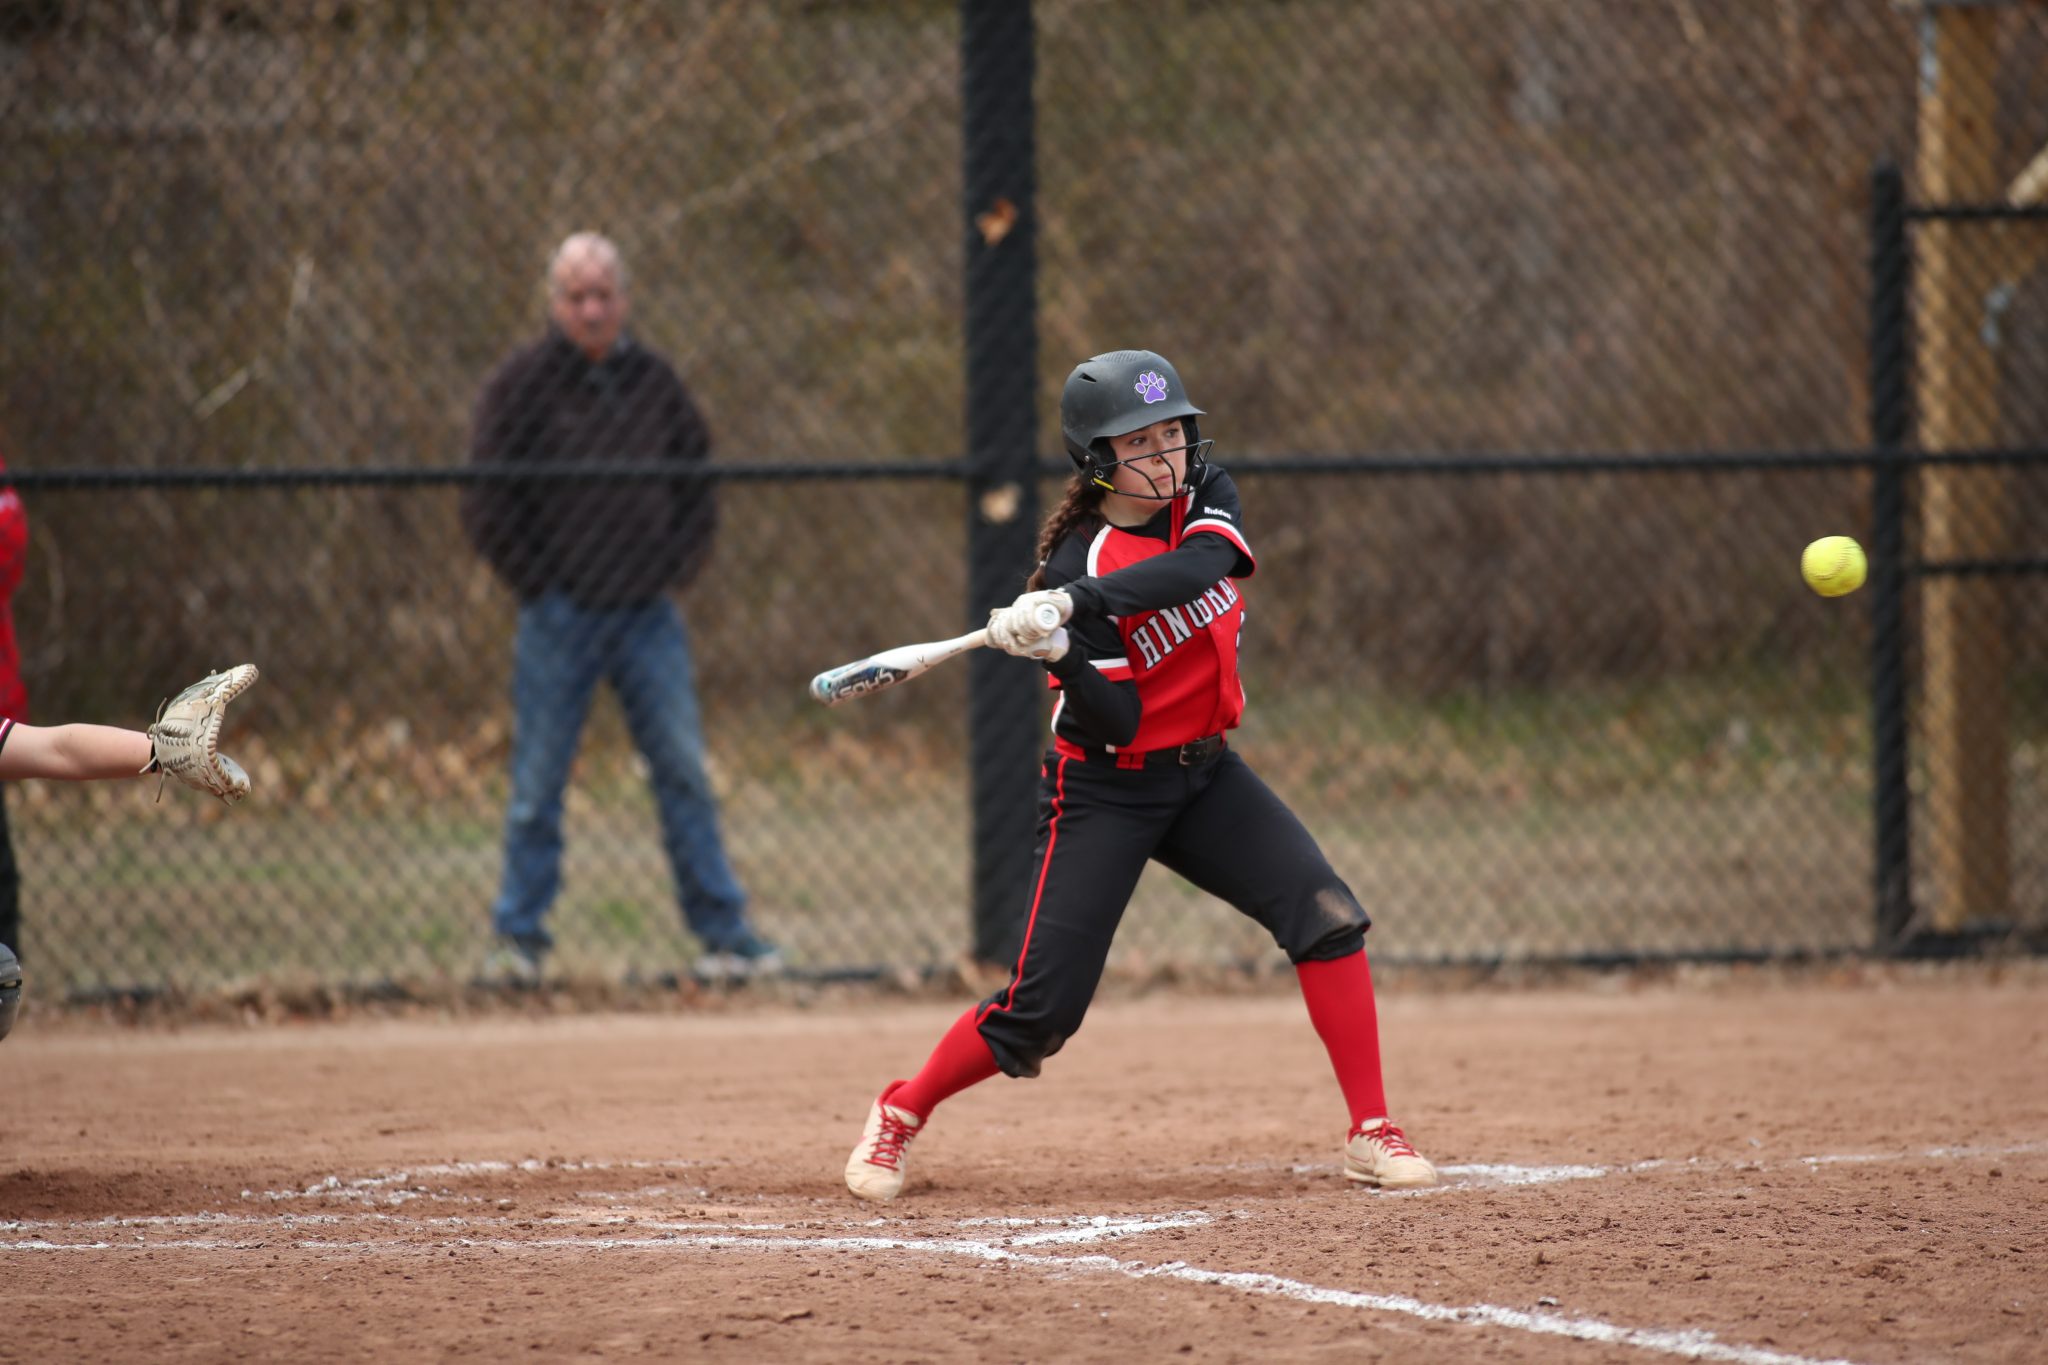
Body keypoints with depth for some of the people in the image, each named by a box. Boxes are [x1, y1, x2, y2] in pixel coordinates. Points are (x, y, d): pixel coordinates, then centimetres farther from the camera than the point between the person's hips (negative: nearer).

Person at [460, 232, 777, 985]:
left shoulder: (653, 380, 9)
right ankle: (520, 939, 8)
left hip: (648, 612, 3)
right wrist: (534, 583, -7)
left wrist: (680, 564, 7)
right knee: (537, 784, 1)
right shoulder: (522, 384, -3)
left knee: (685, 773, 2)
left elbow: (697, 477, 18)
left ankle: (723, 931, 5)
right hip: (561, 613, -3)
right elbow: (486, 502, -4)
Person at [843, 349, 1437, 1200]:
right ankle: (901, 1113, 17)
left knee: (1326, 914, -16)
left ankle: (1371, 1134, -10)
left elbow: (1198, 566, -30)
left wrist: (1075, 605, -41)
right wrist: (1055, 655, -41)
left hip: (1204, 776, 5)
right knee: (1042, 1012, -7)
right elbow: (1113, 726, -23)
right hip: (1106, 791, -5)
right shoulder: (1076, 564, -19)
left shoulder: (1205, 498, -5)